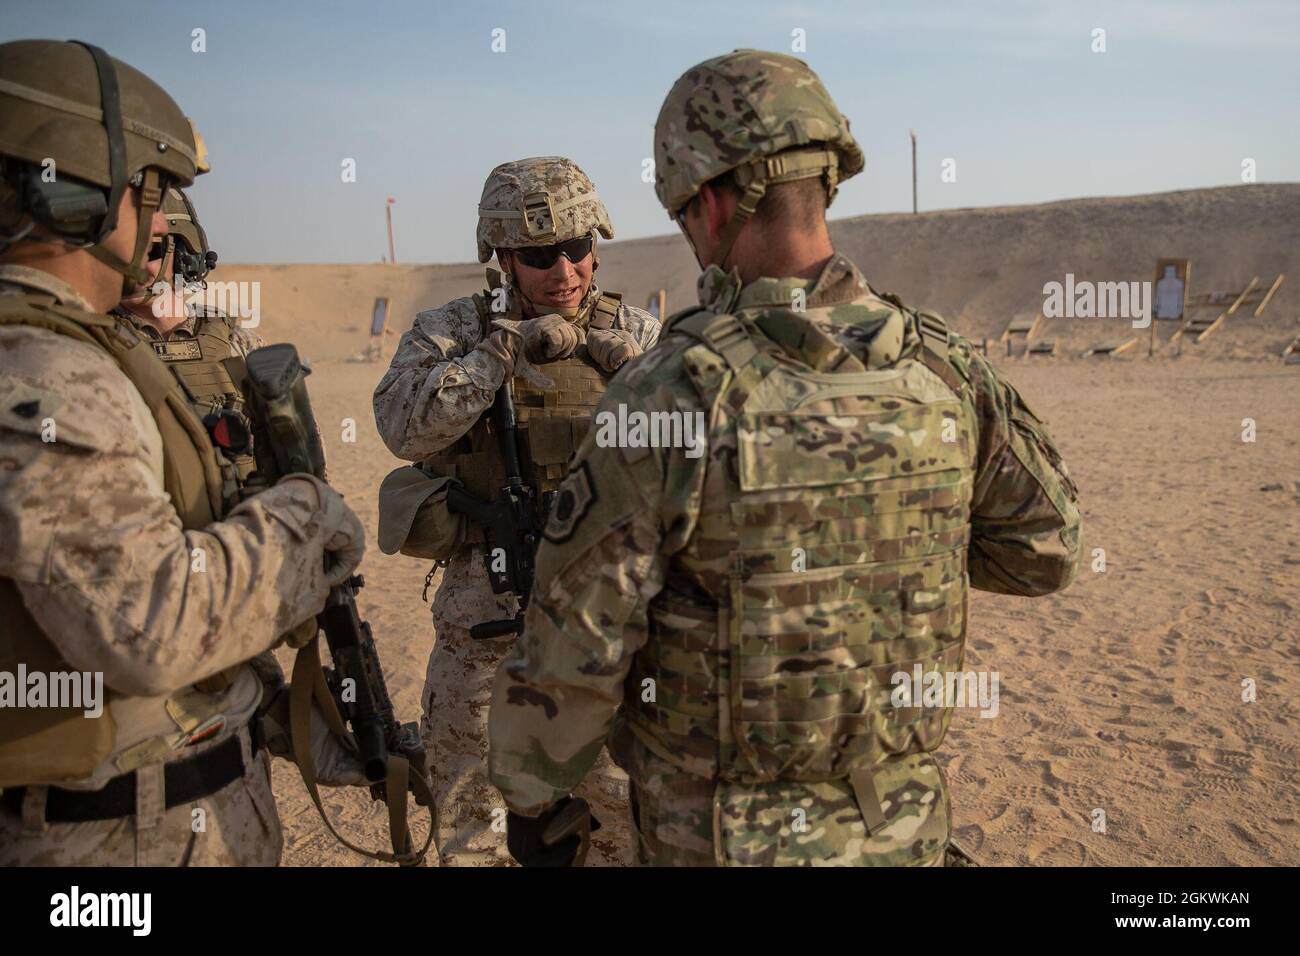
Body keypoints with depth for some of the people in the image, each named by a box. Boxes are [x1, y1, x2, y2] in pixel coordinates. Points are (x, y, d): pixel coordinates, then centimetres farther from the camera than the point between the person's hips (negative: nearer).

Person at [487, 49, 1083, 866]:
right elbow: (1046, 551, 3)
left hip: (722, 833, -3)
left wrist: (534, 797, -1)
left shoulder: (667, 395, -24)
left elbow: (575, 646, -17)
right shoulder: (942, 369, -11)